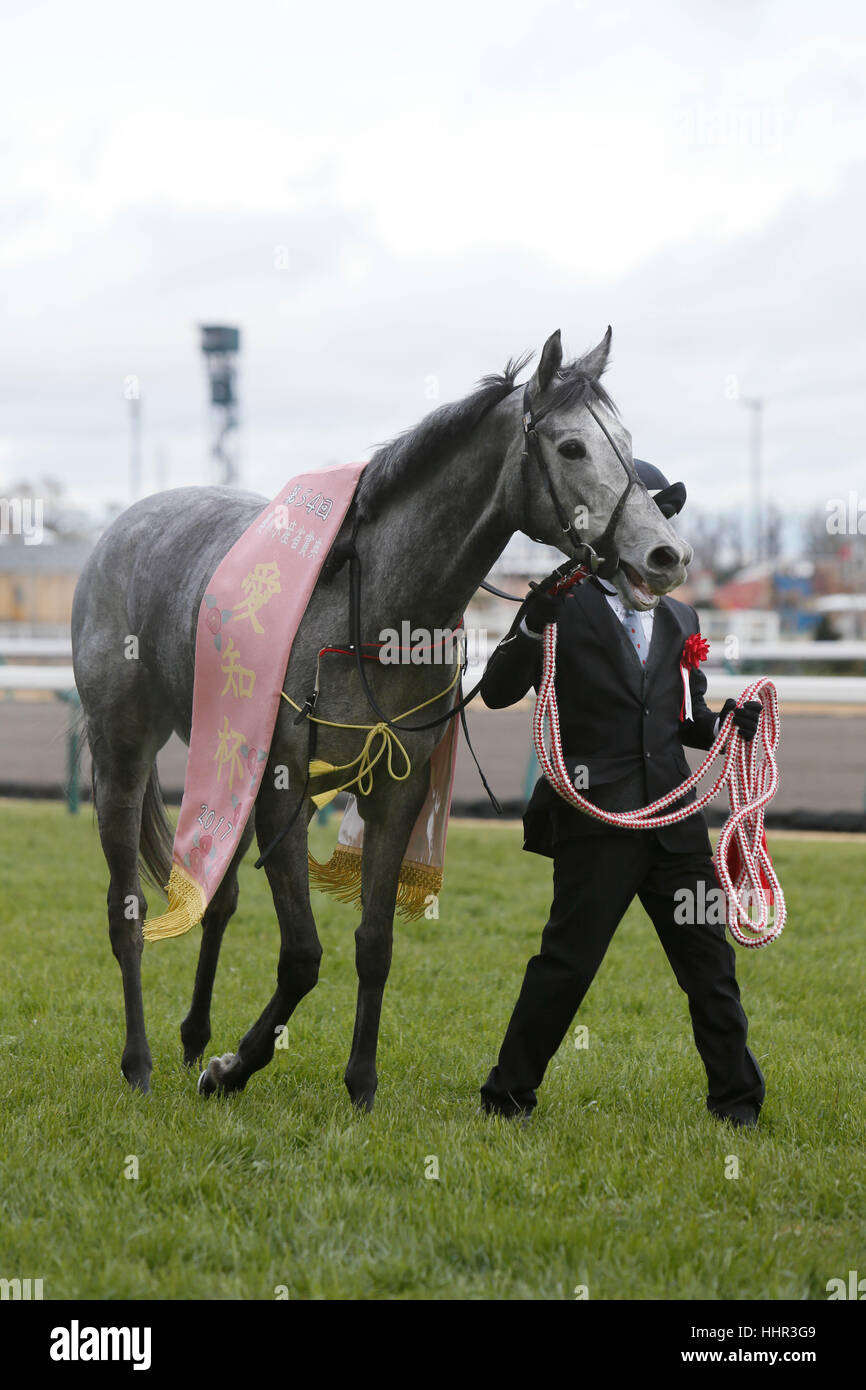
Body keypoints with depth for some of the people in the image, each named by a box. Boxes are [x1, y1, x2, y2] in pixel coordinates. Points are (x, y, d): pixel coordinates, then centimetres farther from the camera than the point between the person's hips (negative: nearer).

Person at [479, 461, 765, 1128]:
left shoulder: (677, 618, 16)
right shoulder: (564, 606, -1)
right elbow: (498, 692, -9)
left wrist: (726, 723, 0)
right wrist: (534, 627, -24)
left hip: (675, 817, 5)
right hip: (597, 817, -5)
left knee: (709, 962, 6)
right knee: (567, 962, -4)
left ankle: (737, 1099, 16)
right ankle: (508, 1094, 9)